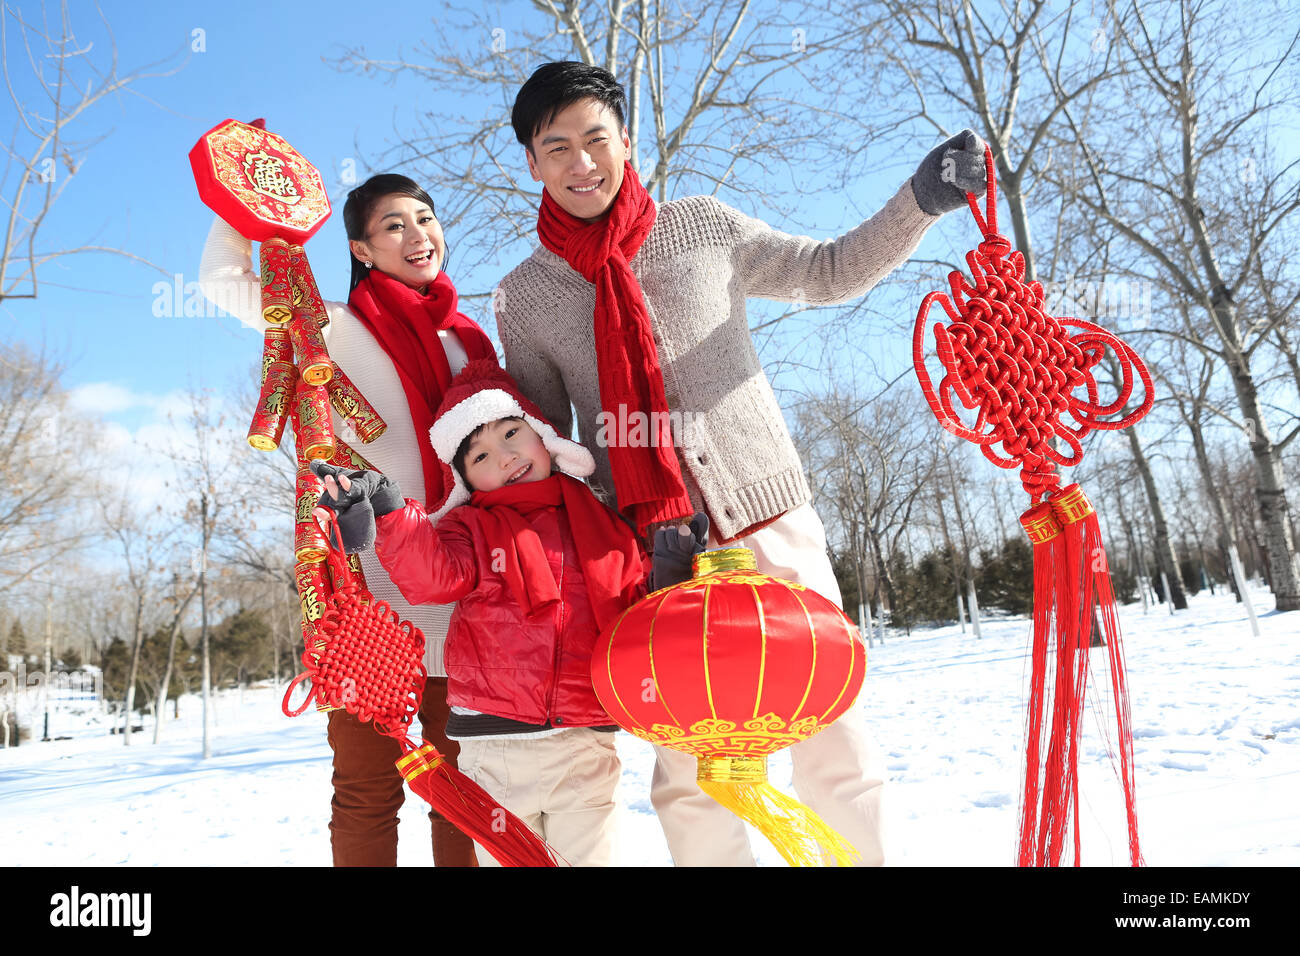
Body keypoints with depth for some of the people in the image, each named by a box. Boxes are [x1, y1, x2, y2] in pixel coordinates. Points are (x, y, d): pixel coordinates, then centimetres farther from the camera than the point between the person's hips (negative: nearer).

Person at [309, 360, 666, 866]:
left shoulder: (602, 521, 9)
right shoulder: (471, 527, 4)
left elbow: (636, 612, 12)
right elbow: (431, 573, -17)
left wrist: (664, 580, -9)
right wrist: (385, 509, -32)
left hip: (586, 748, 1)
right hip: (495, 751, 0)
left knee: (586, 855, 10)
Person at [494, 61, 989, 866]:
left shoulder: (702, 227, 5)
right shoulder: (524, 297, 6)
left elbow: (829, 272, 14)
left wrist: (921, 201, 2)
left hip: (774, 525, 1)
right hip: (652, 556, 0)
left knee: (834, 744, 4)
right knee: (688, 771, 1)